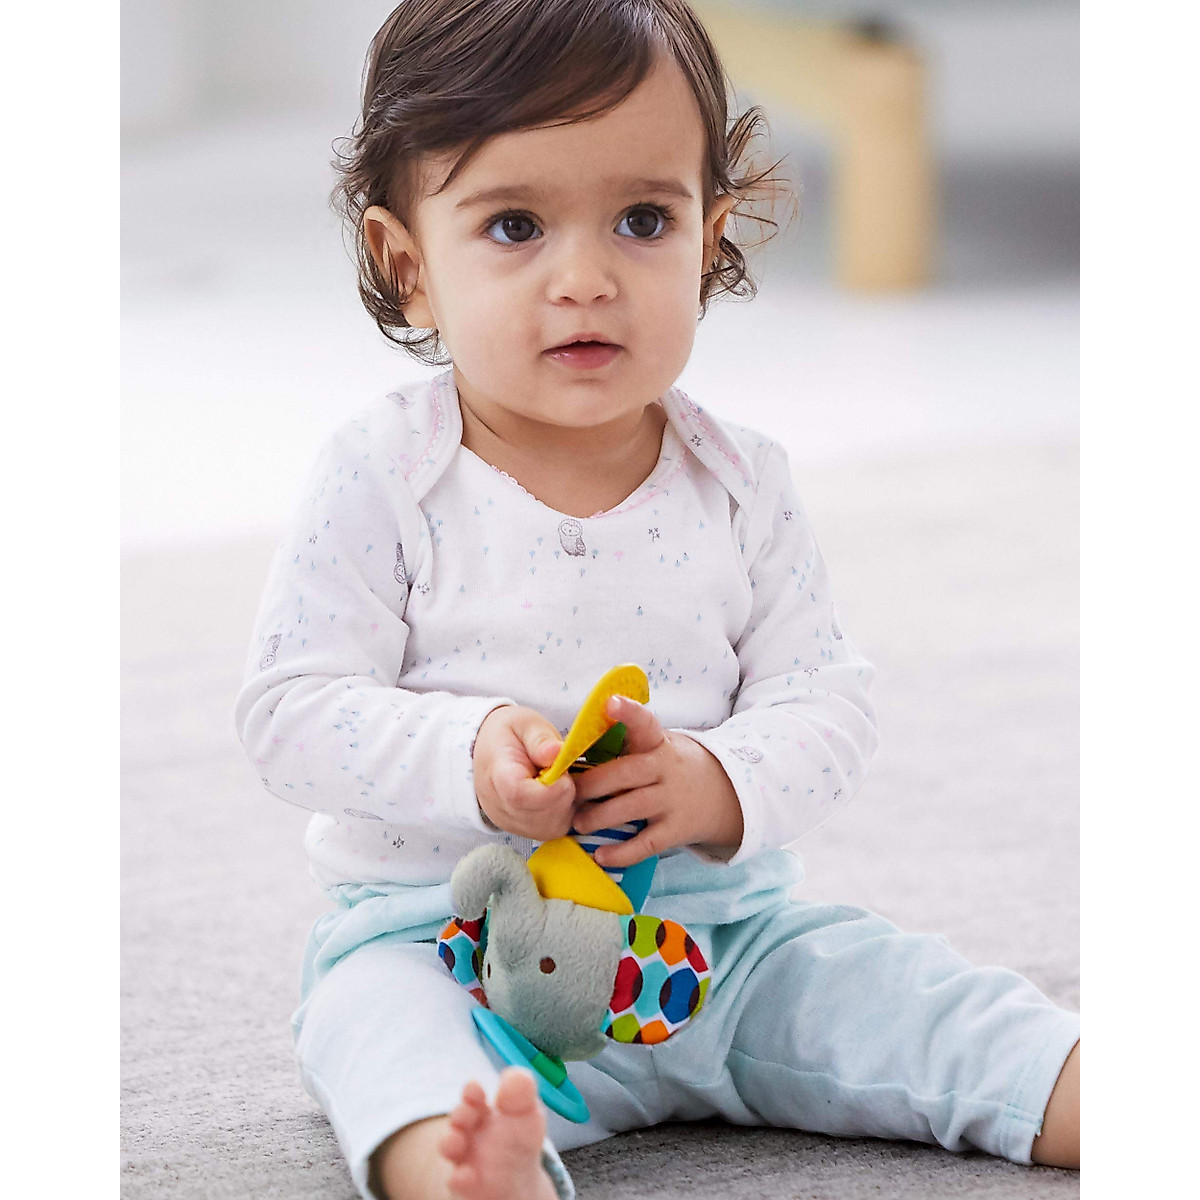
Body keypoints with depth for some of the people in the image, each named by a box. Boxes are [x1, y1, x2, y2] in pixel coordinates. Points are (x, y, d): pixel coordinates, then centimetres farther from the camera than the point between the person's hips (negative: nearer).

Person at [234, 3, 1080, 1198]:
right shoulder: (385, 476, -6)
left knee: (927, 999, -12)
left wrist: (723, 787, -21)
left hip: (721, 923, 4)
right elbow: (292, 708, -8)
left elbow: (825, 699, 2)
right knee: (382, 1017, -35)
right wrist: (470, 755, -25)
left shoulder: (740, 483, 3)